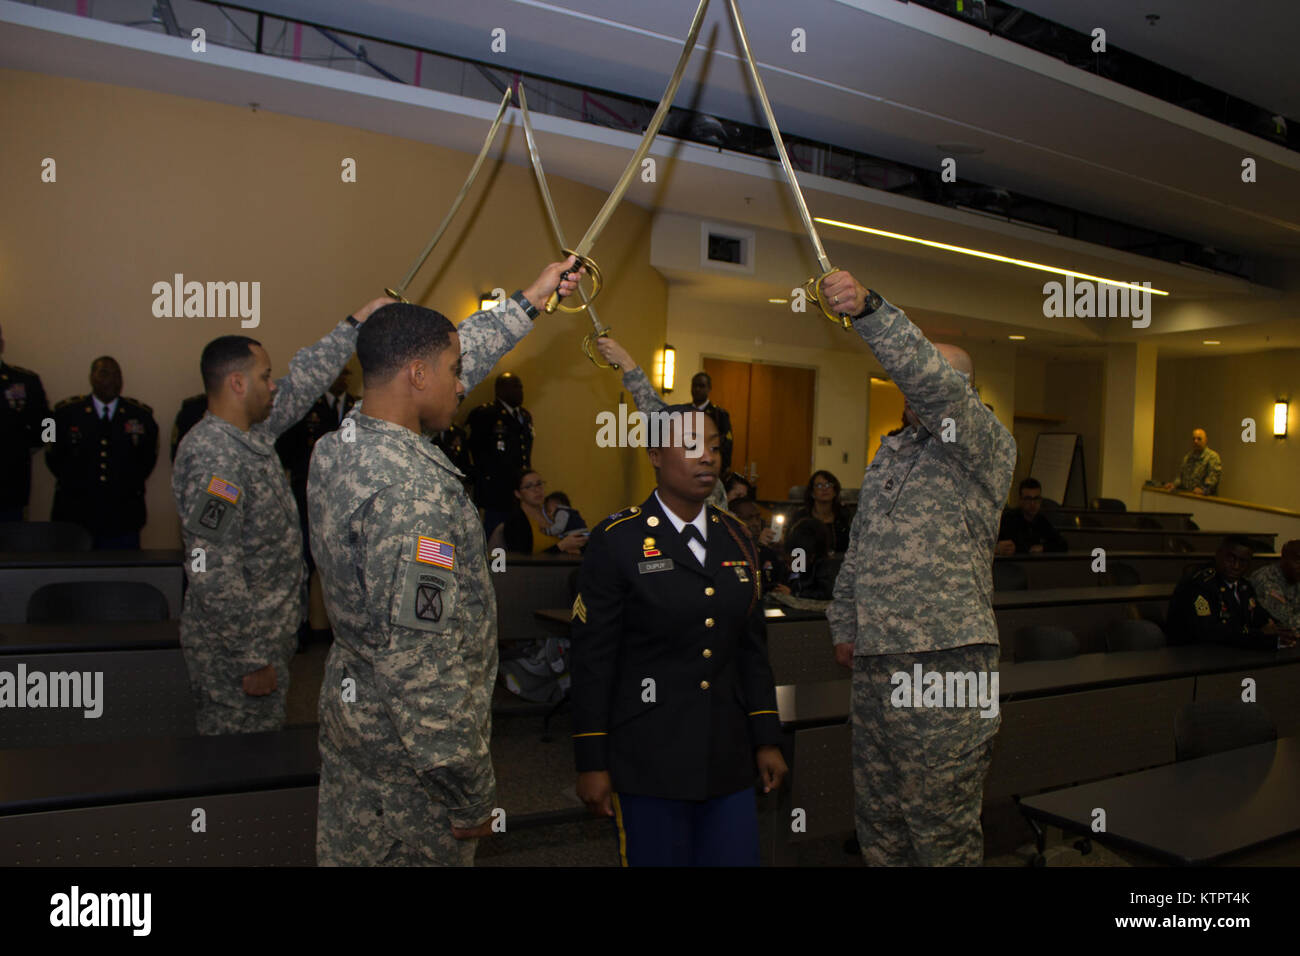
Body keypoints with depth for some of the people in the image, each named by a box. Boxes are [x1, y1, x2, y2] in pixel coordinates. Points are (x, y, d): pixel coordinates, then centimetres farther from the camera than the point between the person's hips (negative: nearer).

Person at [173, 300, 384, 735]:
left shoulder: (251, 434, 5)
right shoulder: (212, 457, -23)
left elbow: (302, 383, 16)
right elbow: (212, 575, -26)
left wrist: (356, 323, 14)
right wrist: (251, 661, -21)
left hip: (263, 639, 9)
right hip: (236, 652, -9)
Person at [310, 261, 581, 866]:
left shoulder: (338, 446, -1)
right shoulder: (411, 489, -29)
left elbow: (460, 354, 12)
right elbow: (420, 666, -30)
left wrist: (529, 303, 20)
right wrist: (473, 795, -21)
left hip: (348, 718, 9)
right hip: (409, 748, -9)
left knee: (349, 851, 22)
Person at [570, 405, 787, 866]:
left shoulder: (736, 538, 7)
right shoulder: (616, 540, -8)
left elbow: (752, 648, 11)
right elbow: (592, 659, -8)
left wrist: (766, 739, 9)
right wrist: (591, 763, -8)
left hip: (728, 754, 5)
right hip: (650, 757, -4)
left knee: (737, 855, 10)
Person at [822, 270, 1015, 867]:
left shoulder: (985, 447, -5)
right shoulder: (891, 452, 18)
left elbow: (936, 383, -26)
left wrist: (867, 308, -35)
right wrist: (843, 624, 21)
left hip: (945, 662, -7)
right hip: (874, 661, 7)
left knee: (943, 835, 3)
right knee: (879, 825, 17)